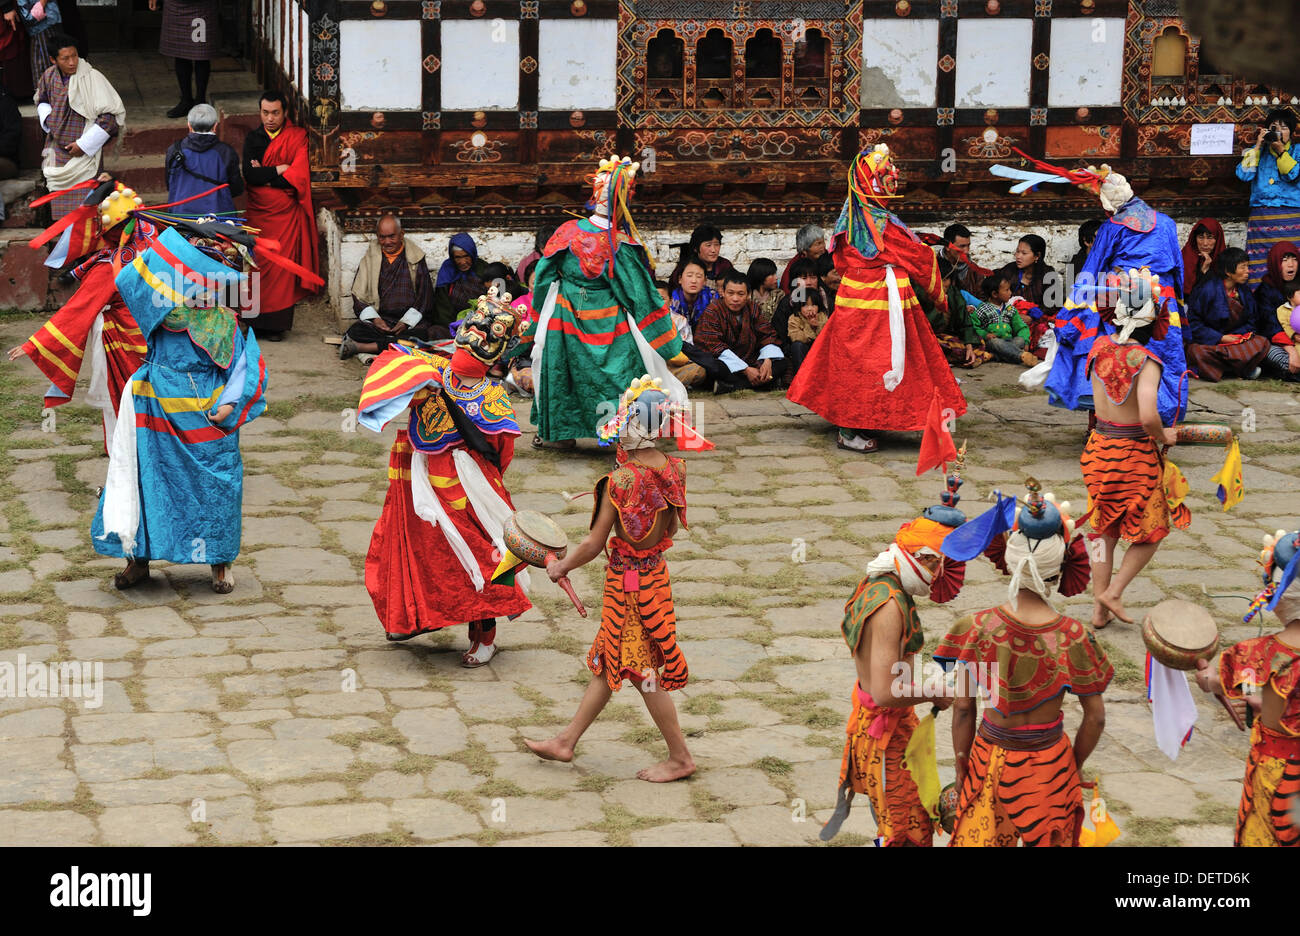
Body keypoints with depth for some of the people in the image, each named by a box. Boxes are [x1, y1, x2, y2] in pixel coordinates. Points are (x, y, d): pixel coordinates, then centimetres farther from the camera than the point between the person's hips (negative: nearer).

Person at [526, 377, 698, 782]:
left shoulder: (620, 480, -25)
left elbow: (594, 544, -18)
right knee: (606, 663, 18)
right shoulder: (674, 469, -5)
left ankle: (679, 757, 13)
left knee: (643, 672, 5)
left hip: (626, 580, -8)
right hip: (656, 572, 8)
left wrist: (561, 566, -1)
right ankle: (566, 741, 30)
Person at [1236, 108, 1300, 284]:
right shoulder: (1259, 151, 17)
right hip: (1261, 218, 1)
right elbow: (1243, 174, 1)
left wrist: (1280, 150, -10)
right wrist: (1257, 146, -1)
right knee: (1259, 267, -7)